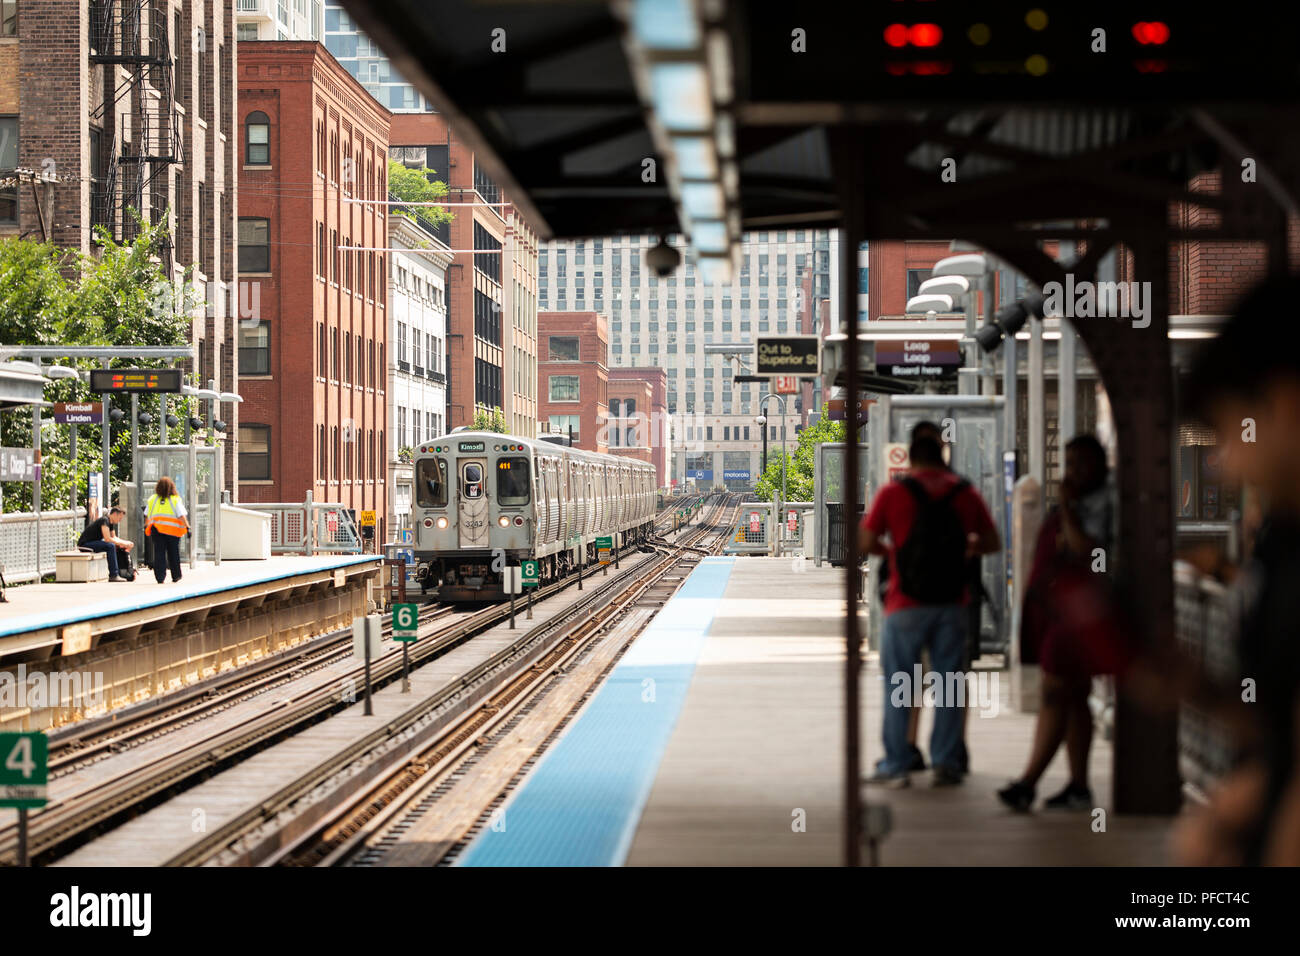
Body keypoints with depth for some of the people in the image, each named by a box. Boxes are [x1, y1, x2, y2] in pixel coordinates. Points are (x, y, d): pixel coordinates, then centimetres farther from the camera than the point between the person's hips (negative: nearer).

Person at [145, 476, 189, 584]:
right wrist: (187, 527, -6)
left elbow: (146, 515, 11)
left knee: (159, 554, 2)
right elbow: (181, 515, -9)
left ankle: (160, 577, -6)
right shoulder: (175, 499, -3)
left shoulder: (152, 499, 5)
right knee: (173, 554, 11)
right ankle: (176, 576, 20)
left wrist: (146, 526, 24)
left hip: (156, 530, 1)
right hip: (172, 530, -1)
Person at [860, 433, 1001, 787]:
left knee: (898, 684, 5)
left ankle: (895, 765, 5)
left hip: (906, 603, -2)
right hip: (952, 602, 2)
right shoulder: (966, 493, 4)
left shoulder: (893, 492, -4)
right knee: (949, 684, 8)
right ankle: (946, 764, 7)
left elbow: (866, 542, -4)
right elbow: (992, 542, 10)